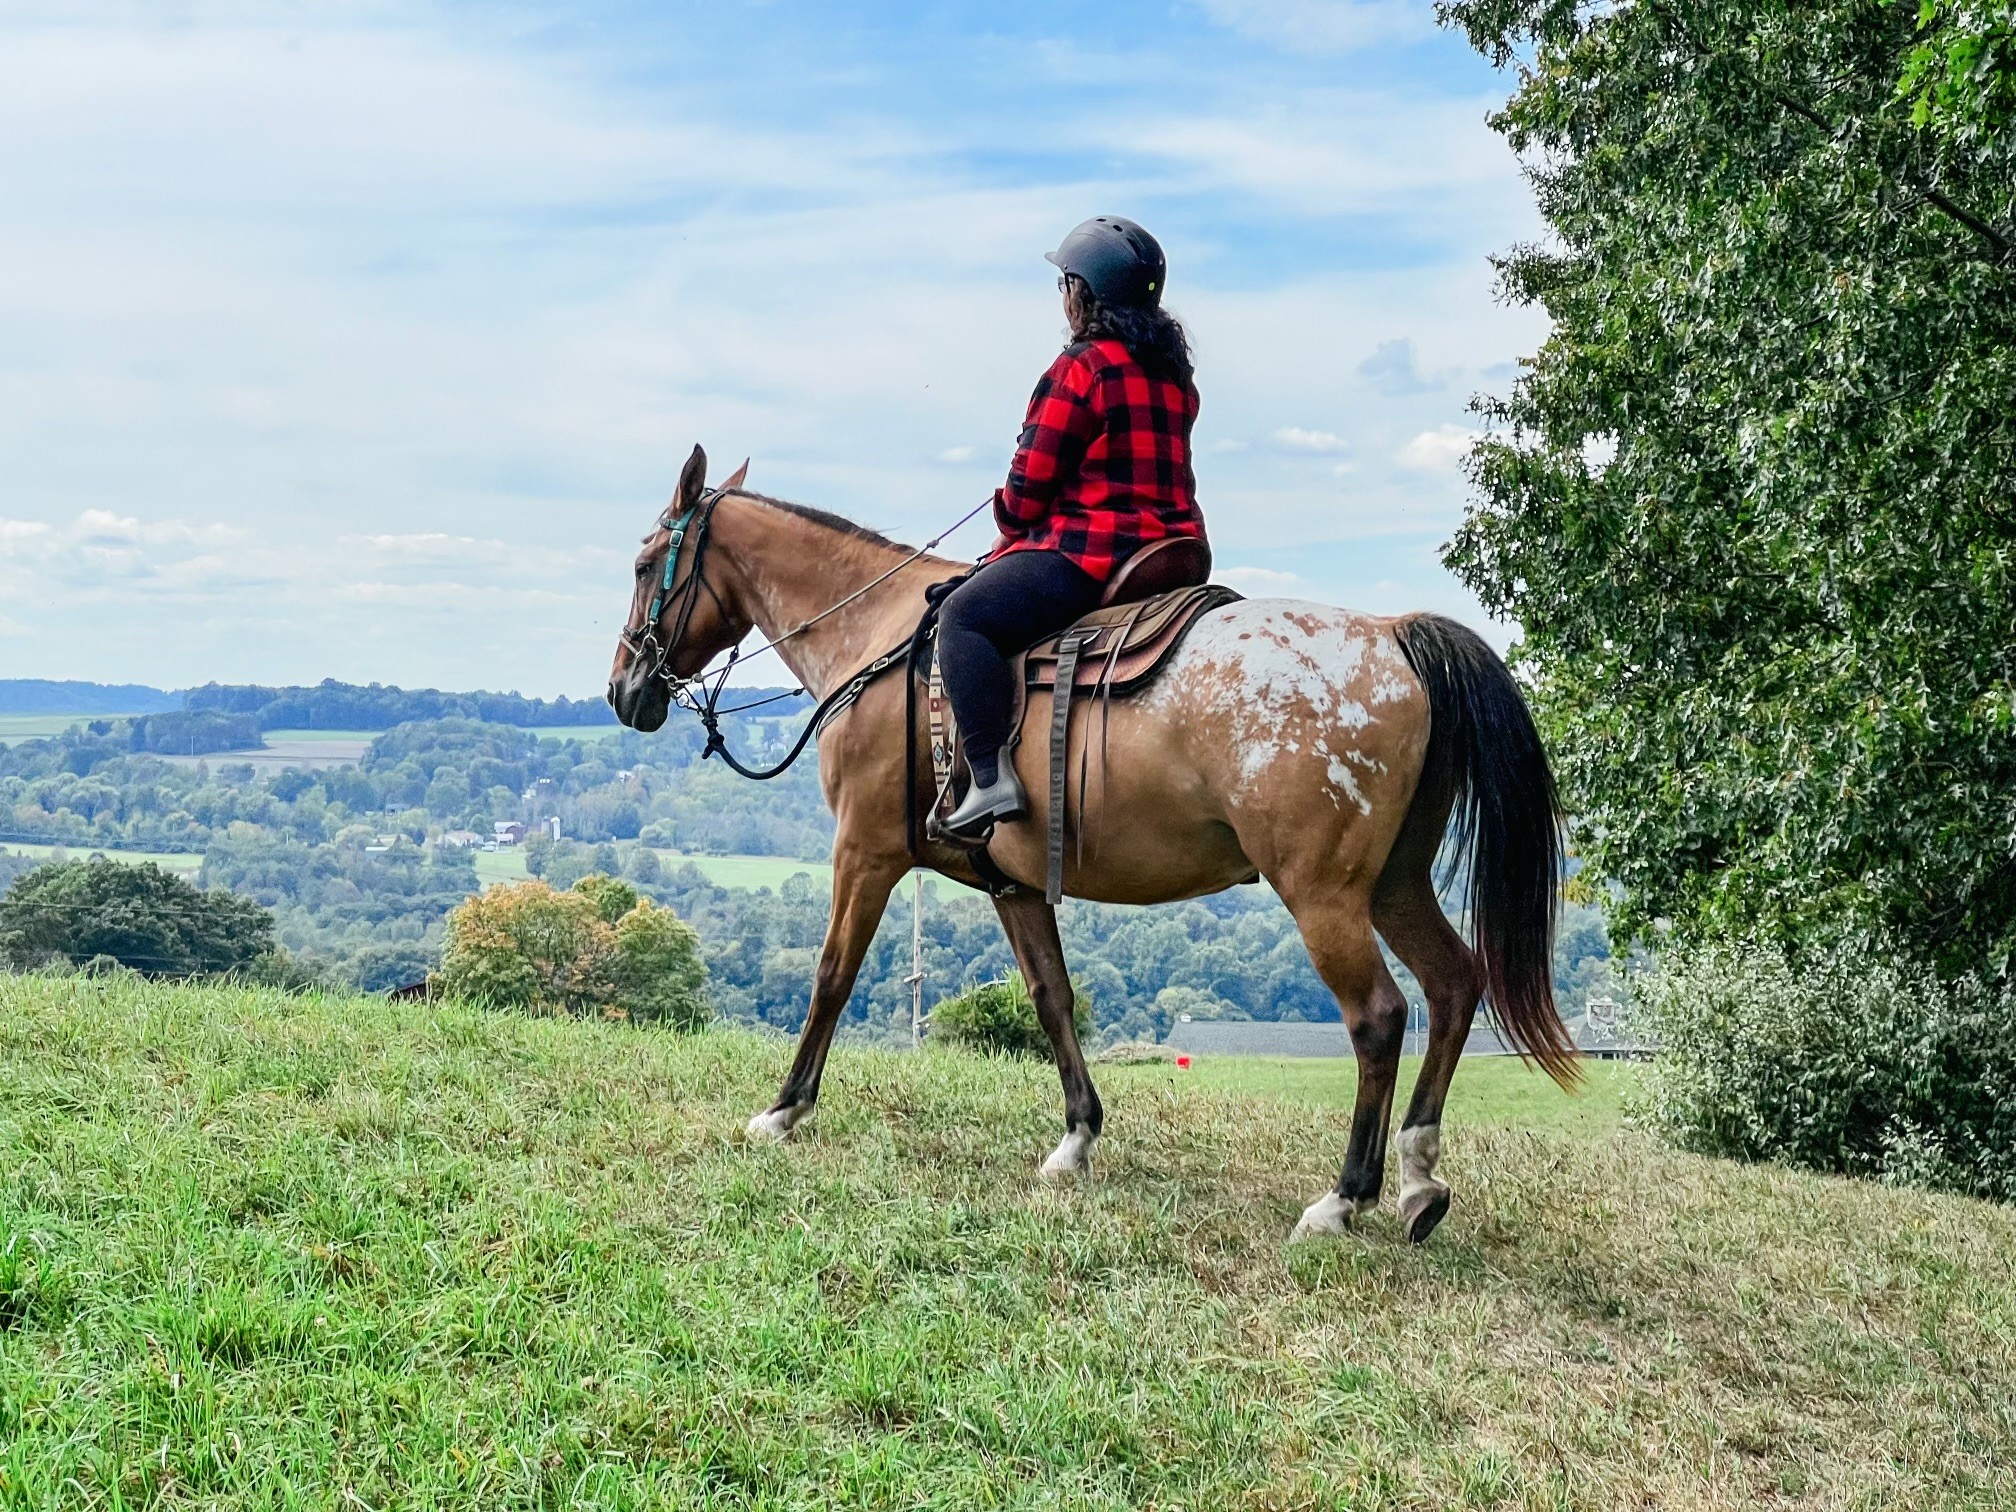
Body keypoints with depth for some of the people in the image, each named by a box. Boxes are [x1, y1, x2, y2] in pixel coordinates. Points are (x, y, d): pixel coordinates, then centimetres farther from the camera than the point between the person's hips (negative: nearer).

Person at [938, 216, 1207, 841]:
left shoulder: (1080, 368, -10)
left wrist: (1010, 526, 12)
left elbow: (1030, 485, -11)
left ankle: (992, 777, -25)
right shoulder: (1174, 372, 16)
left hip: (1088, 551, -10)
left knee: (964, 615, -10)